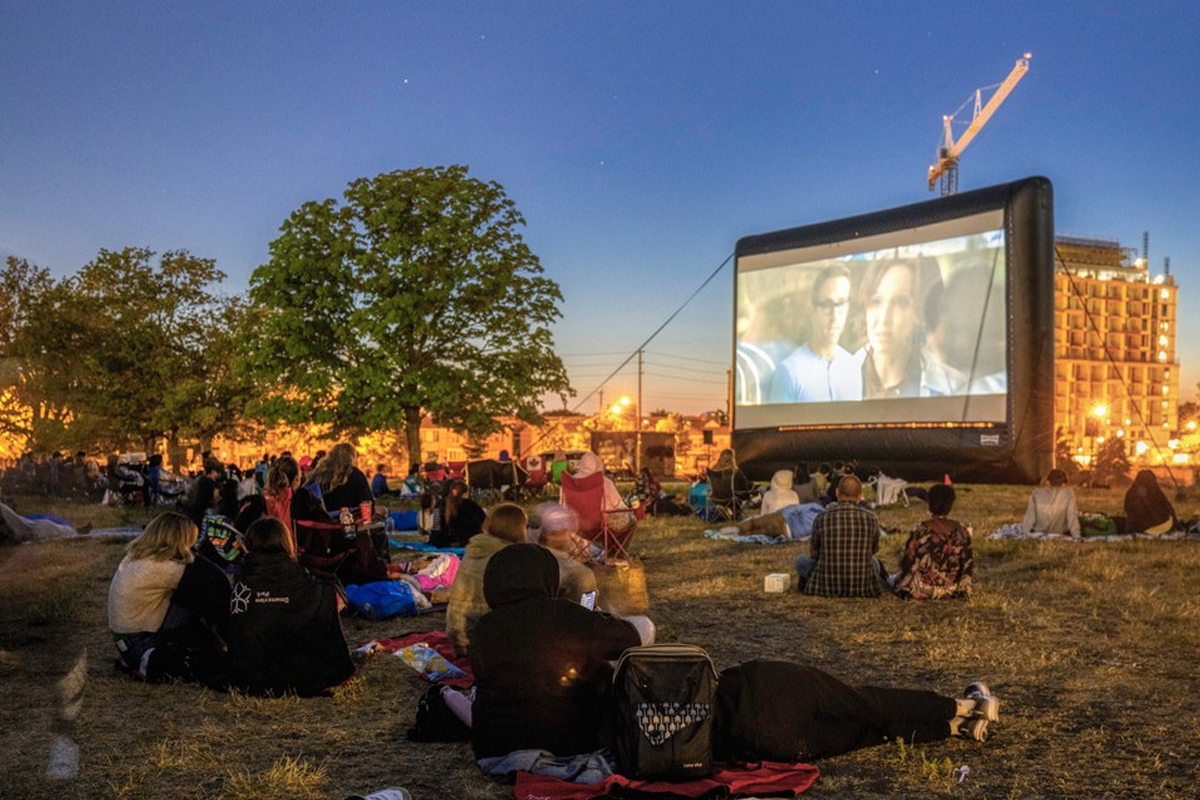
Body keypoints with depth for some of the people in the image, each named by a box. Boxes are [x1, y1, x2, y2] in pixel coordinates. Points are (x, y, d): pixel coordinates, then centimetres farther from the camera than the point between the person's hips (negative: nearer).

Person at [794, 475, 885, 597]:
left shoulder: (822, 518, -9)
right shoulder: (871, 518, -4)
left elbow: (813, 553, 7)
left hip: (827, 587, -1)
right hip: (863, 589, 2)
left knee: (800, 560, 23)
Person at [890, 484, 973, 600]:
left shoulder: (920, 531, -22)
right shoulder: (962, 531, -11)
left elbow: (906, 563, -13)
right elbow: (968, 565, -2)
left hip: (922, 590, -4)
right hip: (952, 590, 4)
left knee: (891, 580, 29)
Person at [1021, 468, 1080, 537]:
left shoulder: (1036, 492, -13)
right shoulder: (1068, 492, -16)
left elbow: (1030, 514, -12)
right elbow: (1072, 515, -15)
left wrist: (1025, 531, -4)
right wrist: (1076, 536, -9)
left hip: (1038, 530, 2)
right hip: (1060, 531, -1)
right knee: (1075, 508, 21)